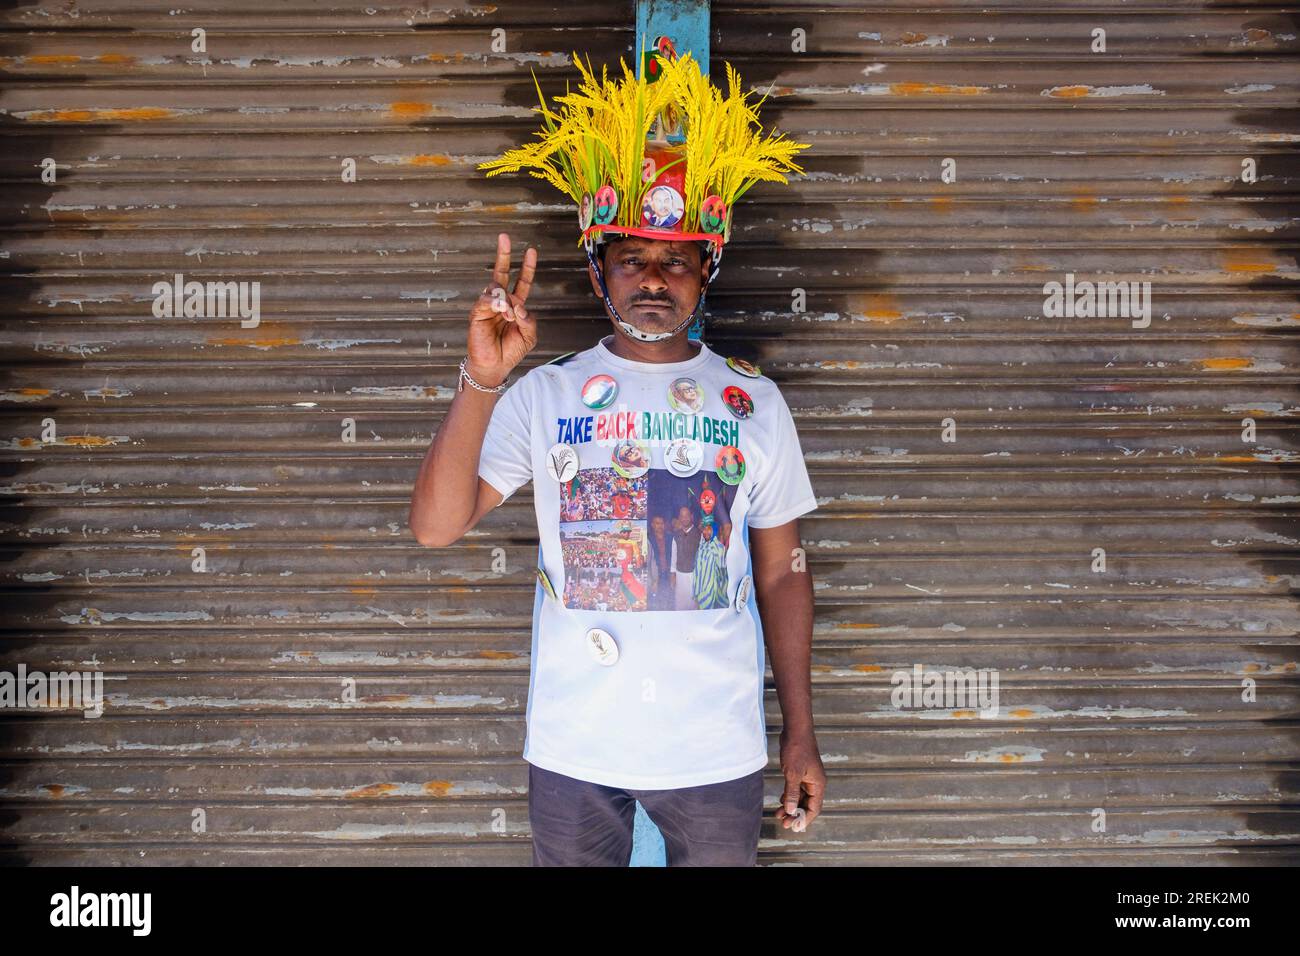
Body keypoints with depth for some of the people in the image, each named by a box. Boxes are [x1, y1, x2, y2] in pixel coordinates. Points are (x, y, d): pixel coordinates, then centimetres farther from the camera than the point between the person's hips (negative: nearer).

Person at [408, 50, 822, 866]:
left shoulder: (755, 400, 1)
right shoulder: (545, 394, -2)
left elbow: (782, 573, 4)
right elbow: (436, 527, -12)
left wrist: (801, 736, 2)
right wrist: (482, 381, -24)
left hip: (717, 750, 1)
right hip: (574, 746, 0)